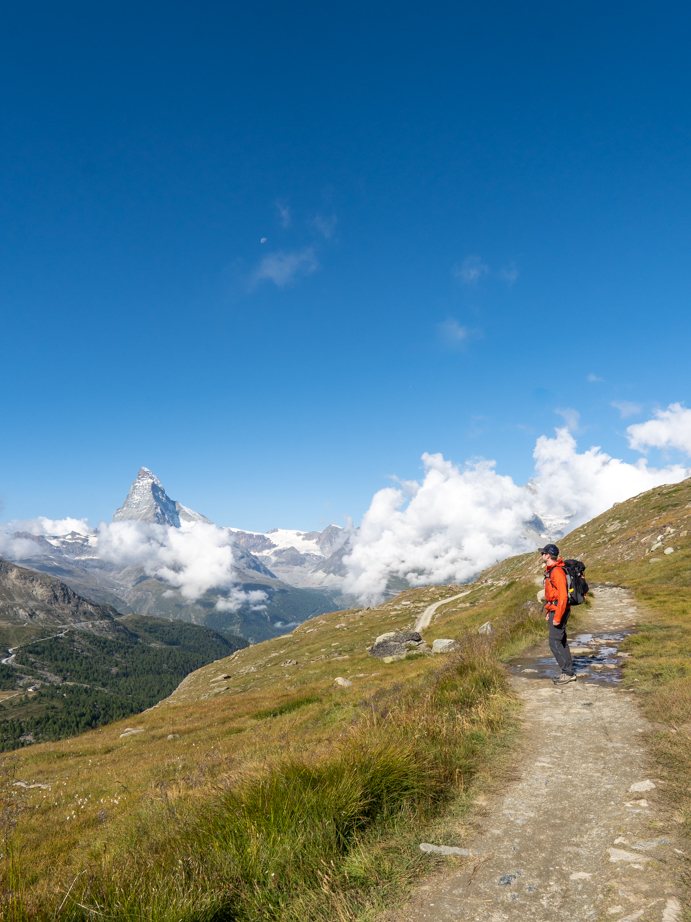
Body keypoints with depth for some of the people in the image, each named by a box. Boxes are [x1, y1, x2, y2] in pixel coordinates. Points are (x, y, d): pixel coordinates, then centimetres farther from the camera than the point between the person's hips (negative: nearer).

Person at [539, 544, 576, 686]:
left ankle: (568, 673, 0)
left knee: (555, 642, -8)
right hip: (554, 610, 10)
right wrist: (549, 612, 21)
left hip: (559, 611, -10)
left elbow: (562, 595, -24)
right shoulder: (550, 570, 14)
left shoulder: (557, 571, -19)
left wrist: (557, 617, -23)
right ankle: (568, 672, 20)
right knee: (561, 642, 14)